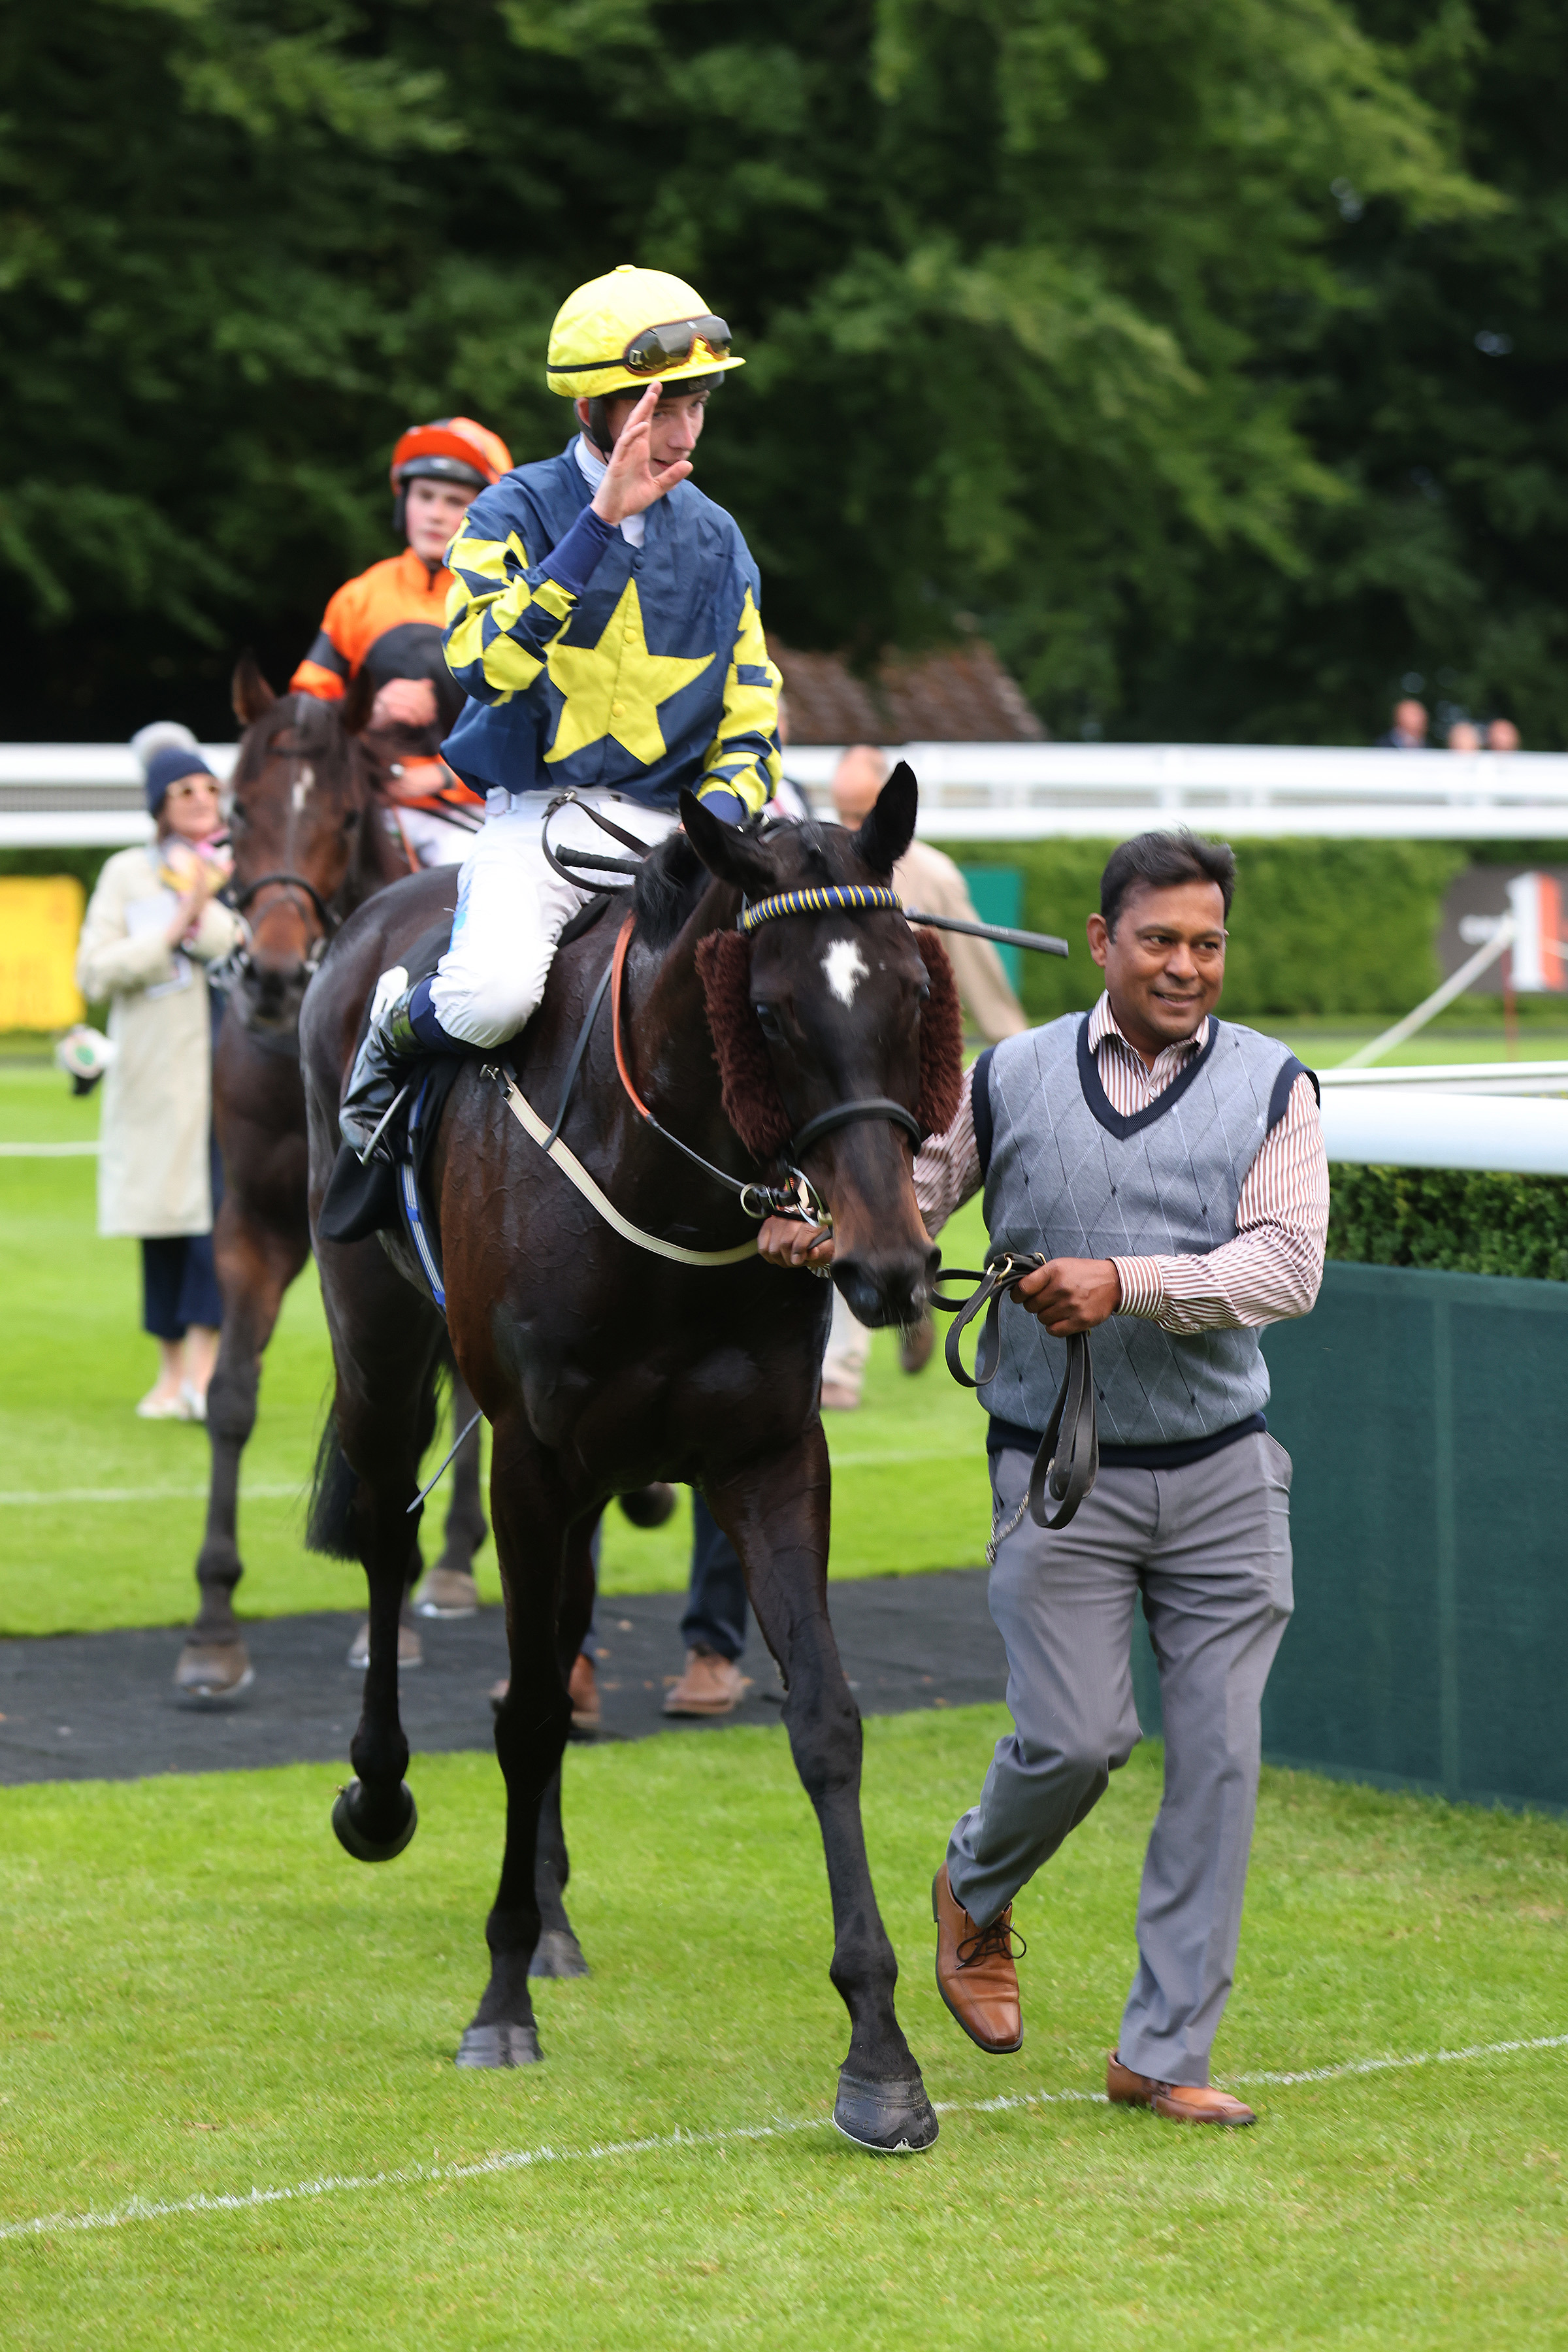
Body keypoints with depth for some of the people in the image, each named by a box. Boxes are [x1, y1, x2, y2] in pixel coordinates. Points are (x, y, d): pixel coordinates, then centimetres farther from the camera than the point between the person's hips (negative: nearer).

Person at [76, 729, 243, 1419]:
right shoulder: (126, 874, 8)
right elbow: (93, 972, -2)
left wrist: (204, 912, -10)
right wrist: (172, 931, -8)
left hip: (228, 1069, -1)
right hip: (153, 1073, 1)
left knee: (219, 1212, -13)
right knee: (162, 1218, 4)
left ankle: (204, 1370, -13)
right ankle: (171, 1370, 14)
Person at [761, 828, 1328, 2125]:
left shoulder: (1273, 1086, 0)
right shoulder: (1013, 1079, 3)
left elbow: (1286, 1265, -11)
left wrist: (1125, 1282, -22)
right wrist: (817, 1227, -10)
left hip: (1223, 1475, 1)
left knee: (1219, 1752, -1)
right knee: (1076, 1736, -8)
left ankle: (1167, 2051, 9)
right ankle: (977, 1889, 27)